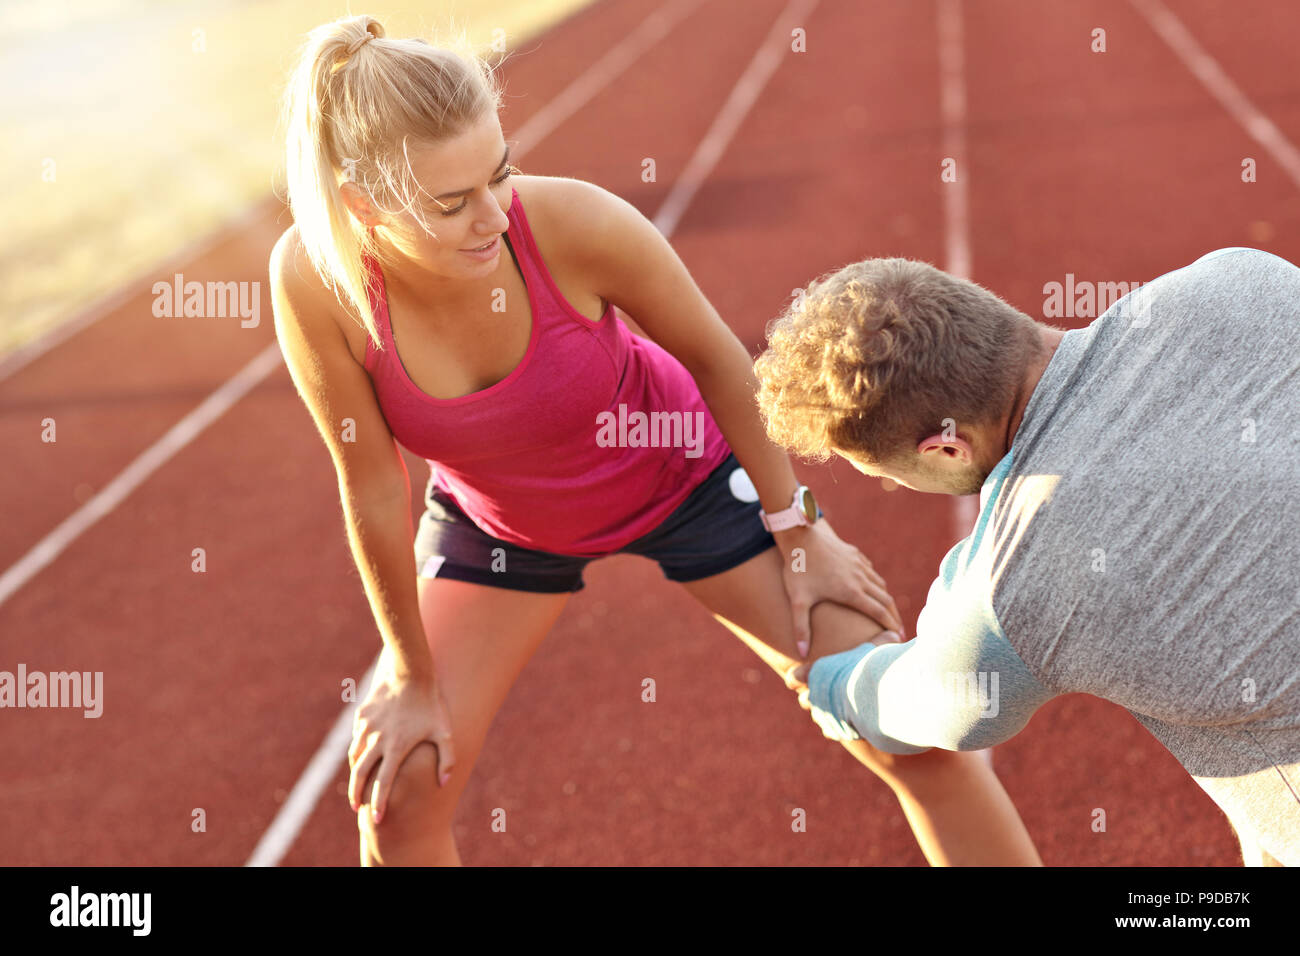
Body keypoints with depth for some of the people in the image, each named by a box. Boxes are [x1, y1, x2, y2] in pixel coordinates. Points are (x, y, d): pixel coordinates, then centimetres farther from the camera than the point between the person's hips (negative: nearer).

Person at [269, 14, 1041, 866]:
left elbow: (715, 355, -16)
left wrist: (794, 529, -5)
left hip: (683, 471, -1)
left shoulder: (573, 222, -35)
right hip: (498, 515, 1)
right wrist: (414, 681, -8)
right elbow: (374, 490, -19)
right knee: (397, 790, -5)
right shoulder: (316, 277, -32)